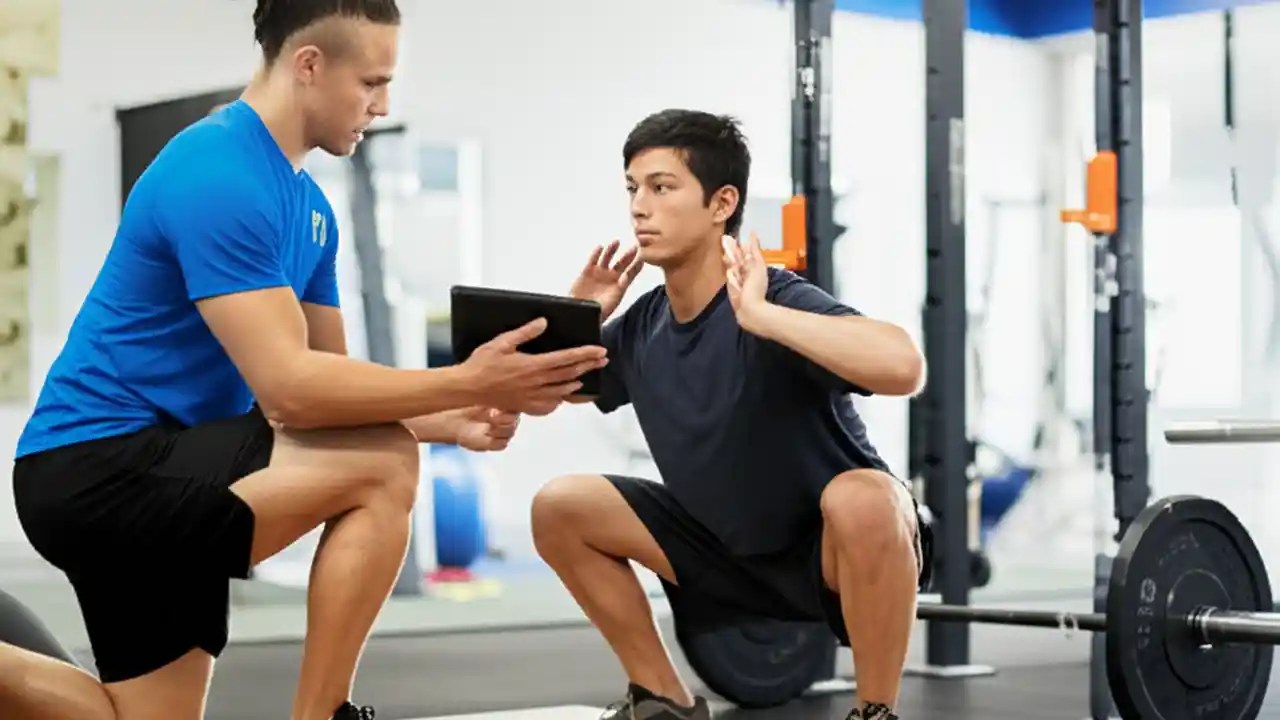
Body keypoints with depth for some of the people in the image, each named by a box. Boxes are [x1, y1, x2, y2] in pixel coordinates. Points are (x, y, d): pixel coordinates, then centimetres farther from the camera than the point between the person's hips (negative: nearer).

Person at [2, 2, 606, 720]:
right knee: (382, 464, -23)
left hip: (148, 466, 10)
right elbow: (288, 386, -27)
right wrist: (468, 381, -25)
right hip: (99, 468, -10)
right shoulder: (217, 176, -20)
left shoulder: (309, 205, 11)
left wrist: (452, 419, -4)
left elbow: (328, 382, 12)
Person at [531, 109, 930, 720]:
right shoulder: (642, 329, -6)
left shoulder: (780, 300, -26)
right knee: (560, 509, -2)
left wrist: (761, 316, -43)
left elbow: (904, 367, -45)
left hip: (838, 546, -7)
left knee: (862, 499, -40)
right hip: (731, 544, 7)